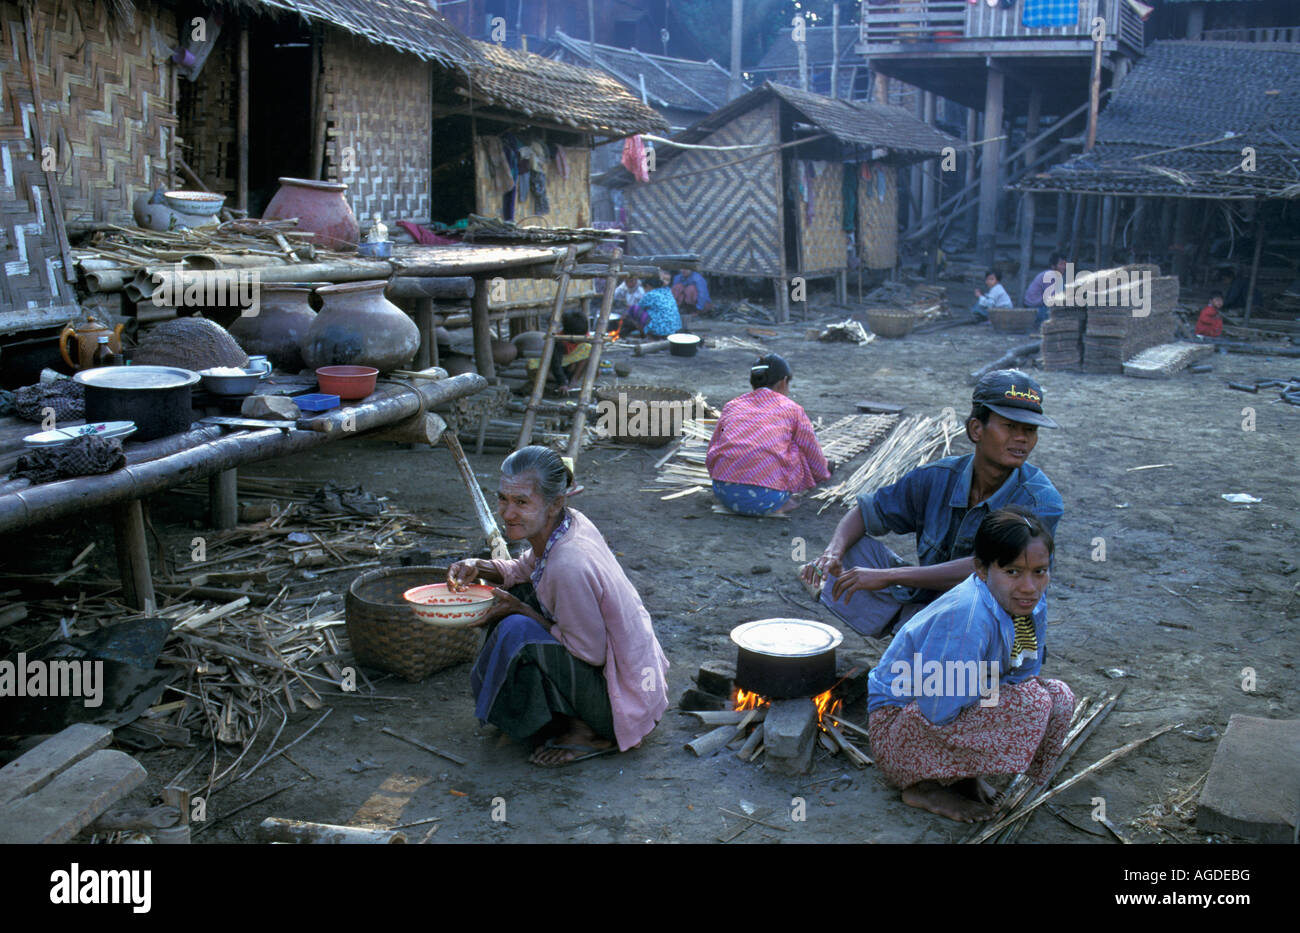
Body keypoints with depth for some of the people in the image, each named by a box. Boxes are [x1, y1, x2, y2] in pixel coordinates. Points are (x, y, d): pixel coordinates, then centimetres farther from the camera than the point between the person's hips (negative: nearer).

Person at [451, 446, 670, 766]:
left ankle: (585, 733, -6)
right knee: (518, 593, 12)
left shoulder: (569, 565, -31)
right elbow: (527, 569, 17)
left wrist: (520, 609, -17)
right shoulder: (569, 522, -4)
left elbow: (592, 653, -22)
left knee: (516, 631, -24)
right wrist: (480, 568, -3)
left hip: (621, 700, -9)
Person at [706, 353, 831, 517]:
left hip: (722, 493, 4)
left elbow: (711, 455, 23)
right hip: (765, 498, -4)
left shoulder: (731, 406, 19)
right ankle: (779, 505, 8)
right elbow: (814, 455, 20)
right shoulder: (792, 409, 11)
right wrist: (825, 474, 43)